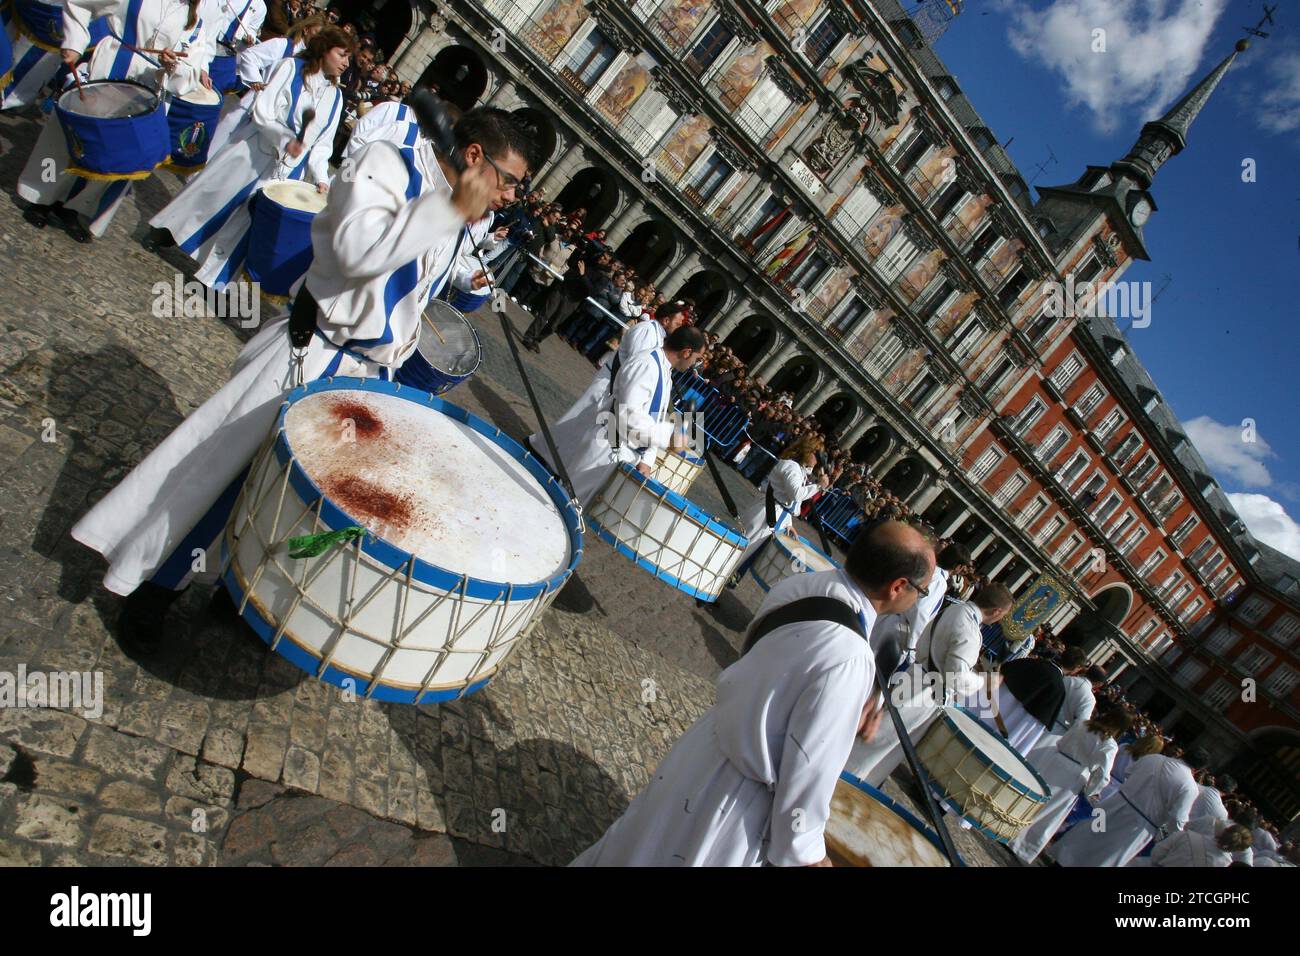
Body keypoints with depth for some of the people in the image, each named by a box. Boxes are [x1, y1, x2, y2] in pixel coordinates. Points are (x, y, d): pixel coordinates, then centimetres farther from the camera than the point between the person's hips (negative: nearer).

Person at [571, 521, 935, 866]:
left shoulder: (799, 585, -10)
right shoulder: (848, 661, -32)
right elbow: (807, 775, -24)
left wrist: (846, 717, 4)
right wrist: (804, 855, -10)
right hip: (734, 804, -6)